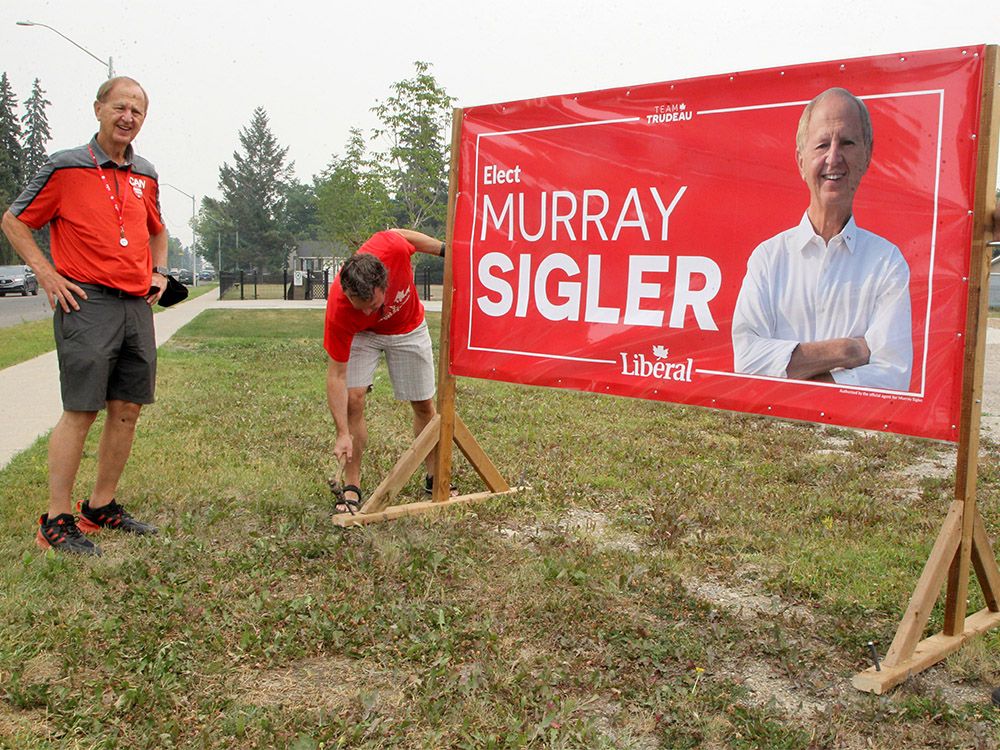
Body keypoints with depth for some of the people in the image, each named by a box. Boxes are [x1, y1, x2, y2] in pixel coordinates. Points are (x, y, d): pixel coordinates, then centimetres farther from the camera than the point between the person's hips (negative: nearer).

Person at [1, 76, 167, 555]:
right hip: (87, 303, -6)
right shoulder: (66, 167, -1)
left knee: (127, 410, 7)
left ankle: (101, 507, 19)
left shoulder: (145, 175, 15)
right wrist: (47, 275, -5)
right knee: (81, 411, -7)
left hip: (137, 305, 6)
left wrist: (158, 273, 17)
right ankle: (56, 522, 1)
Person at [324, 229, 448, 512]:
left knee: (424, 404, 8)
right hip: (361, 334, -2)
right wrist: (343, 434, -34)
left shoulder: (391, 247, -41)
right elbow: (336, 375, -32)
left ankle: (434, 478, 26)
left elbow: (401, 233, -13)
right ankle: (352, 489, -5)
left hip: (409, 328, 2)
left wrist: (448, 250, -1)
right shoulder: (338, 310, -40)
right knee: (353, 400, -19)